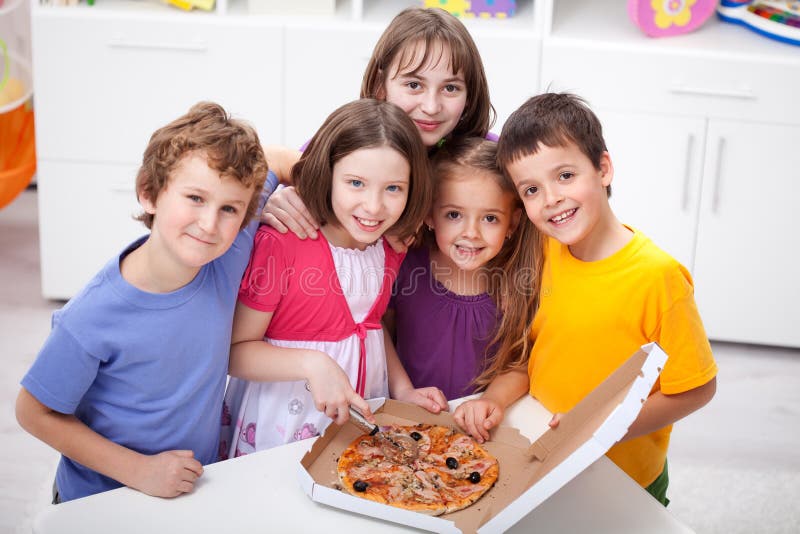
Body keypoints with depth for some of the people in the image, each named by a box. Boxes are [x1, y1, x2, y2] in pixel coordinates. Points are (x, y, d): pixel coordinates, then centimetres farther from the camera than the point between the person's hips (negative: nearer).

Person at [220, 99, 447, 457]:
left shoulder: (390, 247, -1)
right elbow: (234, 350, -17)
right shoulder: (279, 243, -19)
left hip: (363, 424, 5)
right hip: (283, 427, -4)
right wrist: (312, 364, -30)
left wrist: (402, 390, 3)